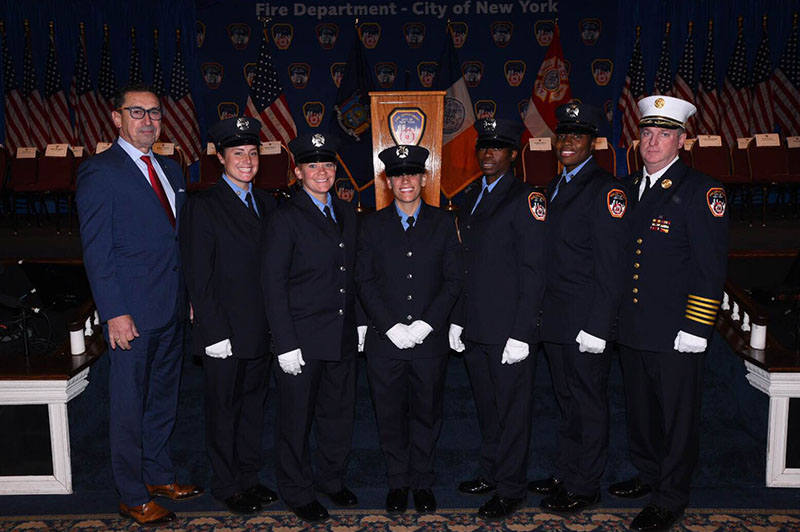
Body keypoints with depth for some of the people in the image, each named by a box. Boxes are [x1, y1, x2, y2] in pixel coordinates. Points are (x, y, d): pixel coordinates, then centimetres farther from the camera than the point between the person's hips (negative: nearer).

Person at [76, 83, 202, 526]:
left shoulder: (171, 170, 13)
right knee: (129, 406, 6)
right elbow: (96, 250, -12)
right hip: (131, 314, -7)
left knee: (163, 398, 18)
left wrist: (189, 295, 9)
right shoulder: (99, 172, -8)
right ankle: (132, 497, 20)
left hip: (171, 310, 7)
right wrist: (115, 313, -17)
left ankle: (158, 474, 35)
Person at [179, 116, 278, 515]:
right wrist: (215, 333, -14)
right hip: (225, 332, -6)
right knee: (224, 410, 8)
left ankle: (249, 475, 32)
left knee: (254, 403, 16)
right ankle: (227, 486, 24)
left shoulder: (266, 203, 10)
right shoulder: (203, 206, -8)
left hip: (262, 331, 6)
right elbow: (199, 279, -11)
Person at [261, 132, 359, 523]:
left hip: (343, 338, 6)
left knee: (339, 414, 17)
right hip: (302, 341, -6)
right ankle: (297, 491, 27)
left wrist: (359, 323, 10)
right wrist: (285, 345, -15)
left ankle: (332, 479, 37)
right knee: (297, 419, 8)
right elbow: (273, 285, -11)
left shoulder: (346, 213, 10)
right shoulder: (285, 219, -9)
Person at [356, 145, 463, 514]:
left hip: (430, 340, 0)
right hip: (385, 341, 0)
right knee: (390, 415, 9)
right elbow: (364, 281, 0)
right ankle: (398, 482, 26)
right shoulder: (373, 225, 5)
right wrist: (391, 327, -11)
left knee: (427, 412, 10)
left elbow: (454, 280, 0)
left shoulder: (442, 223, 5)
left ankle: (422, 482, 27)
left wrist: (425, 324, -11)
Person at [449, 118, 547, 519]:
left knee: (512, 410, 5)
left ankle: (511, 489, 19)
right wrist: (457, 319, 13)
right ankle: (491, 473, 34)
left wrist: (521, 334, -17)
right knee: (486, 407, 18)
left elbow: (533, 271, -13)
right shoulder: (472, 200, 15)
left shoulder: (526, 199, -9)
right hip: (474, 329, 7)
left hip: (509, 331, -7)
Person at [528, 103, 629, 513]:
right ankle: (565, 475, 32)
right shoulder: (554, 187, 14)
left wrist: (597, 327, -19)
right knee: (566, 401, 18)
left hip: (586, 322, -8)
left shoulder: (605, 190, -12)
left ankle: (584, 487, 19)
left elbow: (611, 267, -16)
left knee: (588, 404, 5)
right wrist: (543, 312, 12)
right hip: (555, 320, 8)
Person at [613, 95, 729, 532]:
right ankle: (648, 475, 39)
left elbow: (711, 267, -12)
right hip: (631, 328, 6)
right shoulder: (627, 189, 11)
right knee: (639, 409, 19)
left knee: (677, 416, 7)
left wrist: (695, 330, -16)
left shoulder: (702, 192, -8)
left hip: (674, 333, -6)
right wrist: (615, 316, 14)